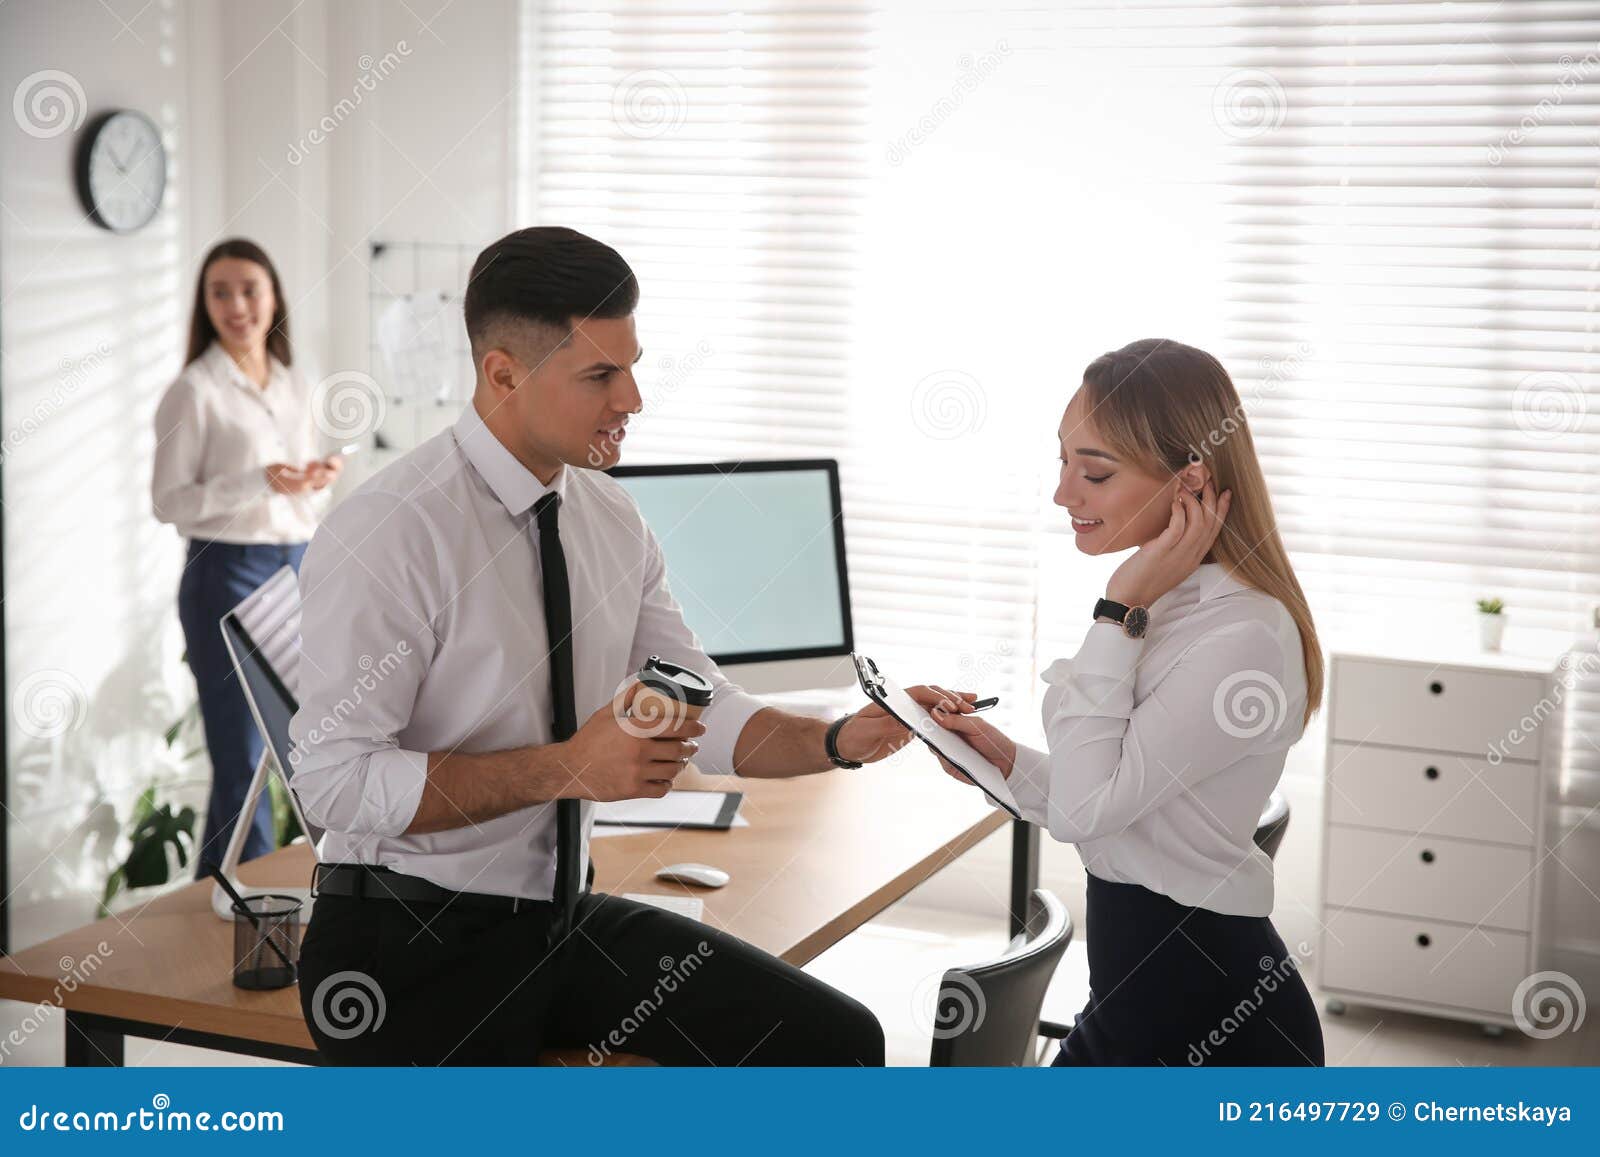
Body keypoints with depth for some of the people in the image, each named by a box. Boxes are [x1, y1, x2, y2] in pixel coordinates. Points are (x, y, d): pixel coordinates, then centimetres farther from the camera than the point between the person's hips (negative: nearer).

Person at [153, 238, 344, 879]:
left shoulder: (296, 385, 11)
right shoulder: (194, 390, -7)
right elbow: (169, 500, -10)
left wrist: (320, 478, -3)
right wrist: (261, 483, -20)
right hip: (227, 572, -6)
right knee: (242, 753, -2)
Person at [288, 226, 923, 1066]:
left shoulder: (611, 519, 5)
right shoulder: (383, 535, -17)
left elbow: (705, 716, 9)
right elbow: (336, 780, -21)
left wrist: (840, 741, -10)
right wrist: (567, 768, -25)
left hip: (568, 916, 7)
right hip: (412, 944, -6)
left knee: (837, 1042, -6)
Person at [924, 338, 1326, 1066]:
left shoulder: (1242, 637, -23)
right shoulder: (1166, 600, 7)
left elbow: (1084, 810, -23)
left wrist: (1121, 614, -21)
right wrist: (1006, 760, -2)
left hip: (1210, 1015, -9)